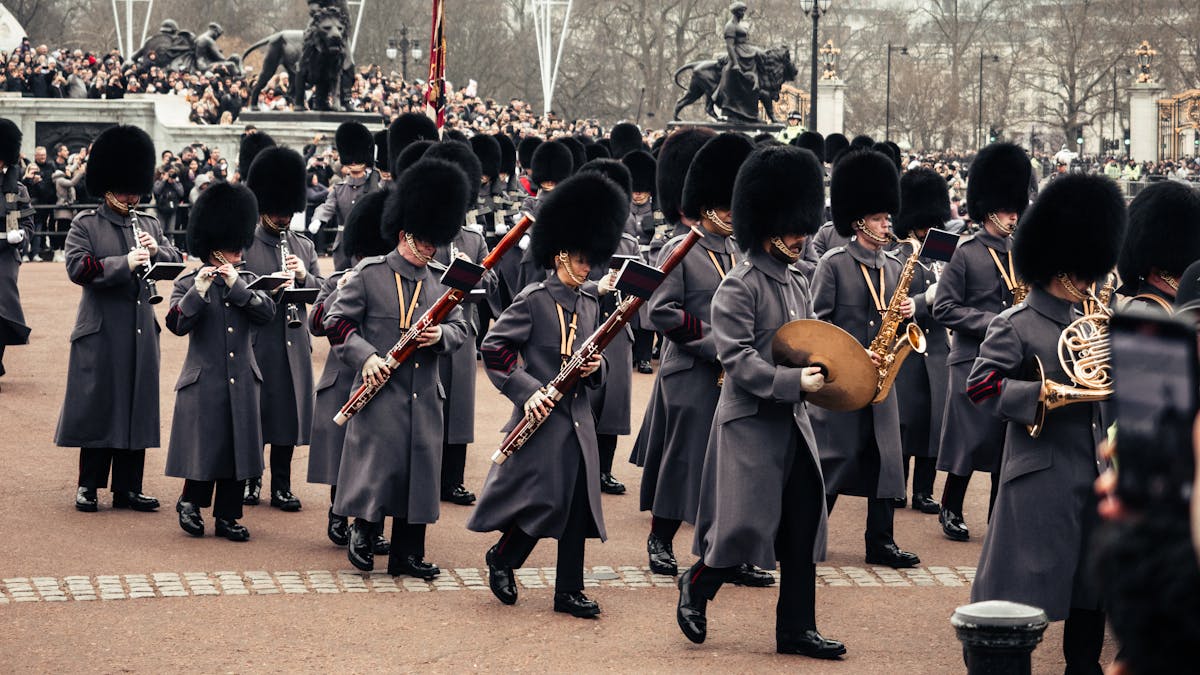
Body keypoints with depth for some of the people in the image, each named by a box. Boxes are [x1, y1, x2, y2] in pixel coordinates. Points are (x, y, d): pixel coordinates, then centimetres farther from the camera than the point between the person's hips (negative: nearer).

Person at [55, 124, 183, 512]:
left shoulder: (148, 225, 13)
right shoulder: (85, 225, -2)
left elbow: (177, 262, 13)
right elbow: (77, 268, -14)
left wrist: (156, 251, -8)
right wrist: (124, 263, -21)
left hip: (141, 330, 5)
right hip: (101, 331, -5)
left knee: (137, 407, 6)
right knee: (98, 406, 0)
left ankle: (128, 488, 13)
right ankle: (88, 486, 9)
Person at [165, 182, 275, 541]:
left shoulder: (247, 281, 10)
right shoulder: (187, 283, -2)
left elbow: (267, 312, -6)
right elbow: (176, 324, -14)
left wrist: (236, 286, -15)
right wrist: (198, 291, -25)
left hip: (241, 381, 4)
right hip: (203, 381, -4)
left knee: (237, 447, 6)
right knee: (205, 446, 0)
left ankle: (227, 515, 15)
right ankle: (190, 502, 22)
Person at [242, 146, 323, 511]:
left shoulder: (304, 246, 12)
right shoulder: (243, 245, -2)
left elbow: (323, 291, 10)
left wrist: (304, 276, -10)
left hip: (293, 343, 4)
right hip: (256, 341, -4)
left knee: (288, 410, 6)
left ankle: (281, 486, 14)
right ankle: (250, 480, 17)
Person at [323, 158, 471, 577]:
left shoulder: (440, 282, 11)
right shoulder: (370, 274, -2)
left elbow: (460, 327, 13)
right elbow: (337, 319, -4)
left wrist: (442, 335, -10)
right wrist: (364, 355, -17)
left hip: (424, 397, 5)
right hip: (381, 388, -5)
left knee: (419, 470, 6)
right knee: (377, 464, -6)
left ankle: (408, 554, 14)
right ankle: (363, 530, 17)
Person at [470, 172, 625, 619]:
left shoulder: (589, 306, 13)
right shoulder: (534, 300, -8)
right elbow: (493, 348, -11)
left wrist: (594, 368, -2)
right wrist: (526, 390, -19)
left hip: (578, 423, 7)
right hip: (544, 418, -7)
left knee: (578, 508, 5)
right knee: (544, 500, -9)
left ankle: (569, 591, 12)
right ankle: (501, 558, 17)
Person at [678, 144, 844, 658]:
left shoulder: (797, 285, 13)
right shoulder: (739, 287, -12)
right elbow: (737, 359, -18)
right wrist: (794, 382, -25)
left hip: (794, 422, 8)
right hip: (750, 422, -8)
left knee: (803, 528, 6)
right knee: (746, 526, -6)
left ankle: (797, 629, 13)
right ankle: (697, 587, 20)